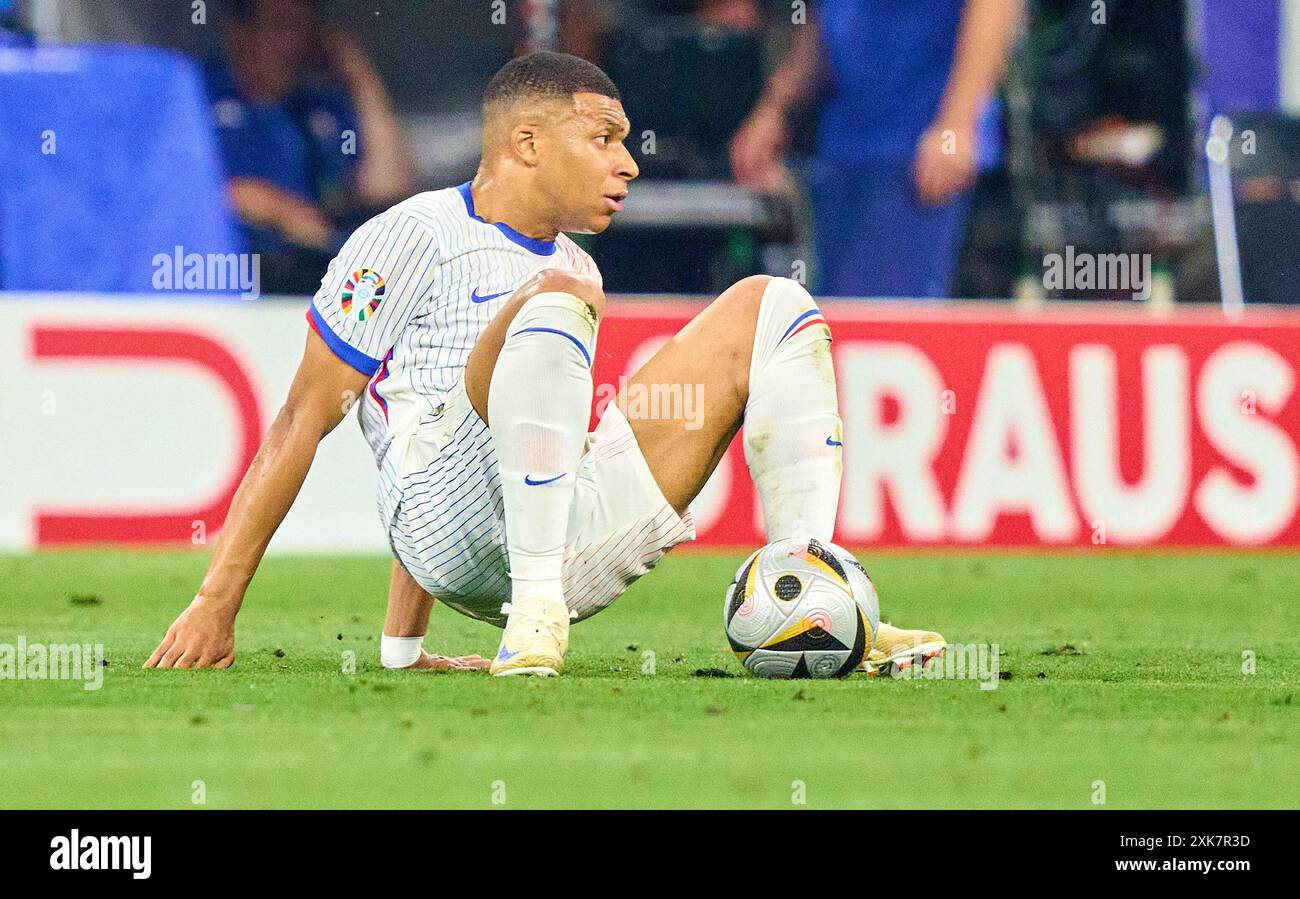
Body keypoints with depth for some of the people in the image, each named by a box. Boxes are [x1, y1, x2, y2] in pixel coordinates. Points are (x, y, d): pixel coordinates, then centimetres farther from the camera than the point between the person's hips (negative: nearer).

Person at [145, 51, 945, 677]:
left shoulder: (576, 270, 28)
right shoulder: (415, 236, 3)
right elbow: (303, 423, 1)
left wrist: (403, 649, 26)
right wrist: (215, 607, -6)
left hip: (570, 540, 7)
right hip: (457, 537, -7)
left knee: (768, 307, 7)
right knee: (559, 300, -31)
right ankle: (534, 619, -36)